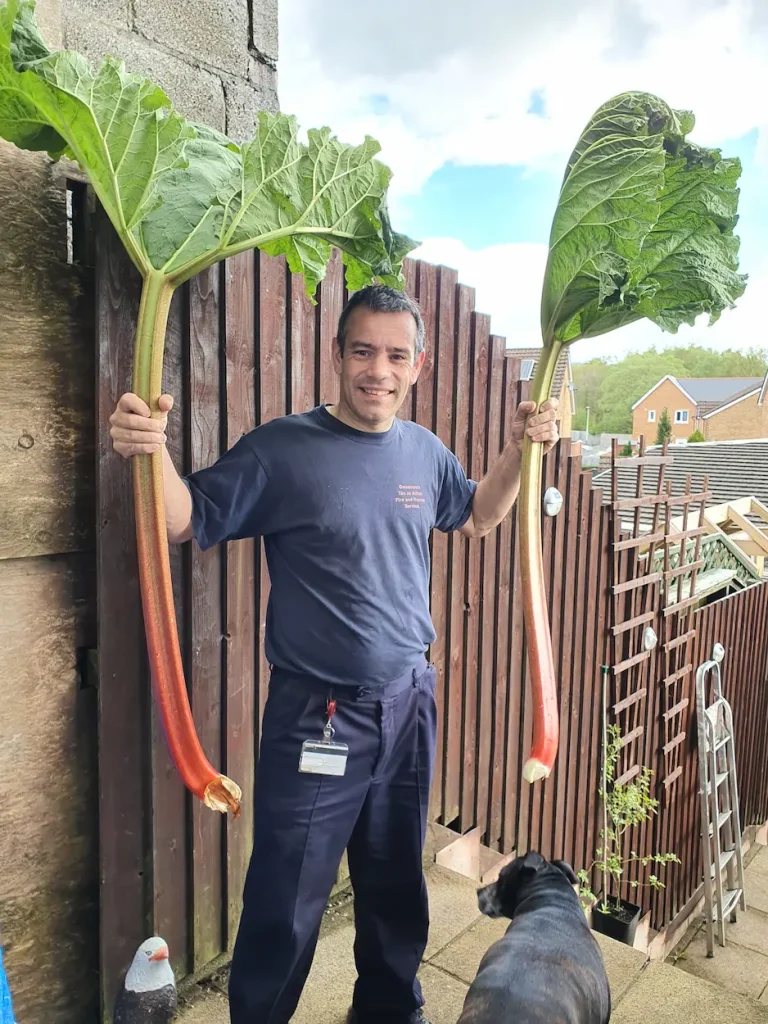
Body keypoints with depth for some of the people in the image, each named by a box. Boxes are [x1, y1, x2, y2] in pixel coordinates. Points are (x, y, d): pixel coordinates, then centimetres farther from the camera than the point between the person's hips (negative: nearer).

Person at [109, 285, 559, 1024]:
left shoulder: (425, 451, 3)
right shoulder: (282, 448, -13)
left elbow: (475, 518, 20)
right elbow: (185, 522, -12)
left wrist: (520, 449, 7)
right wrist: (153, 451, -31)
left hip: (410, 703, 5)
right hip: (316, 714, -5)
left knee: (396, 885, 25)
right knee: (284, 912, 8)